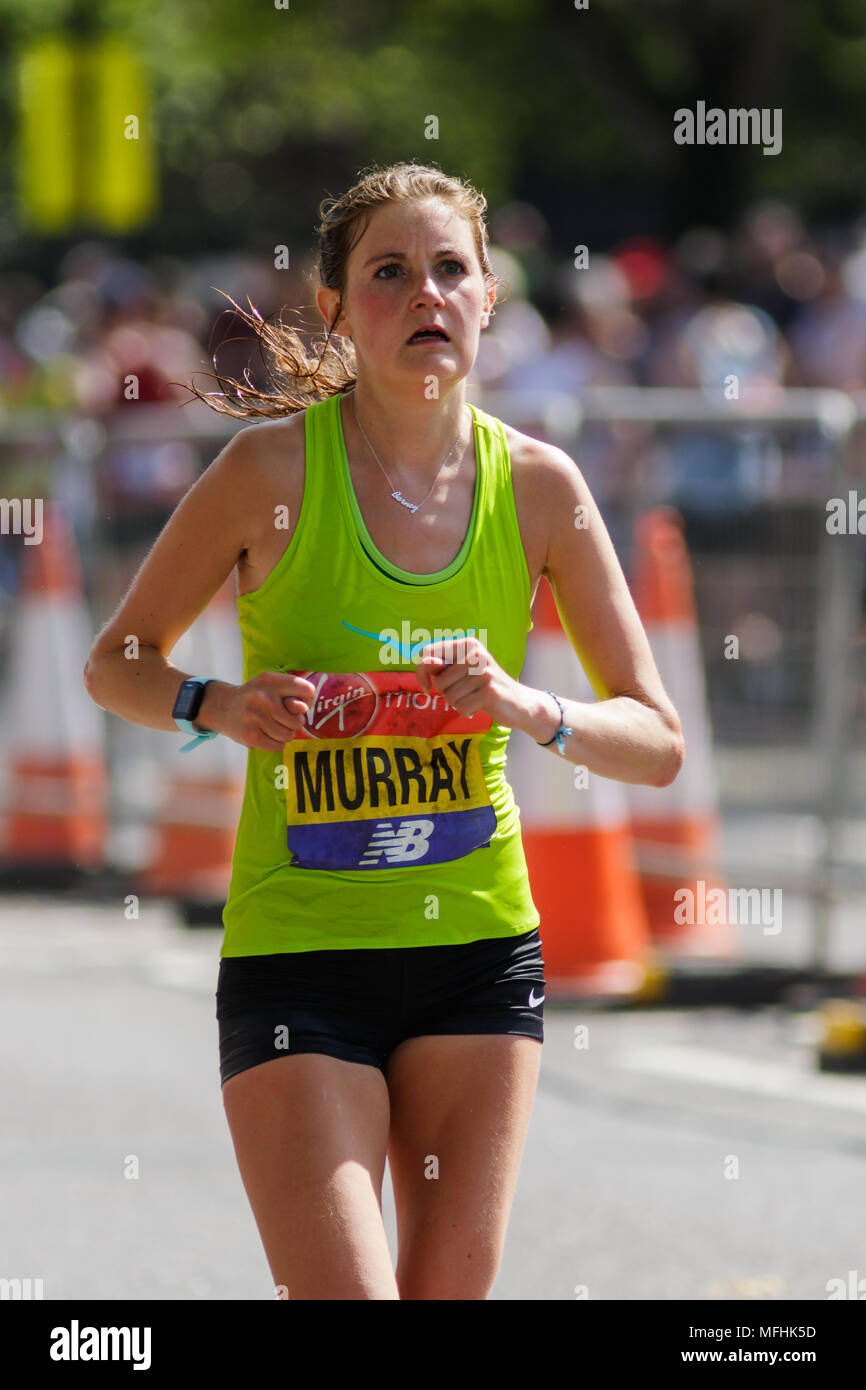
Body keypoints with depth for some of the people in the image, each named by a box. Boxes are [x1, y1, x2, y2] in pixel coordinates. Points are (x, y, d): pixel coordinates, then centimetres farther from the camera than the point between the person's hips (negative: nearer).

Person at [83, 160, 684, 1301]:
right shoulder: (274, 466, -8)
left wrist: (528, 708, -16)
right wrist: (221, 708, -15)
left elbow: (658, 742, 3)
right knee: (343, 1299, -13)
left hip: (479, 942, 3)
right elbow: (116, 666, 5)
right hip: (296, 953, -3)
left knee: (451, 1292, 7)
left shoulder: (538, 485, 0)